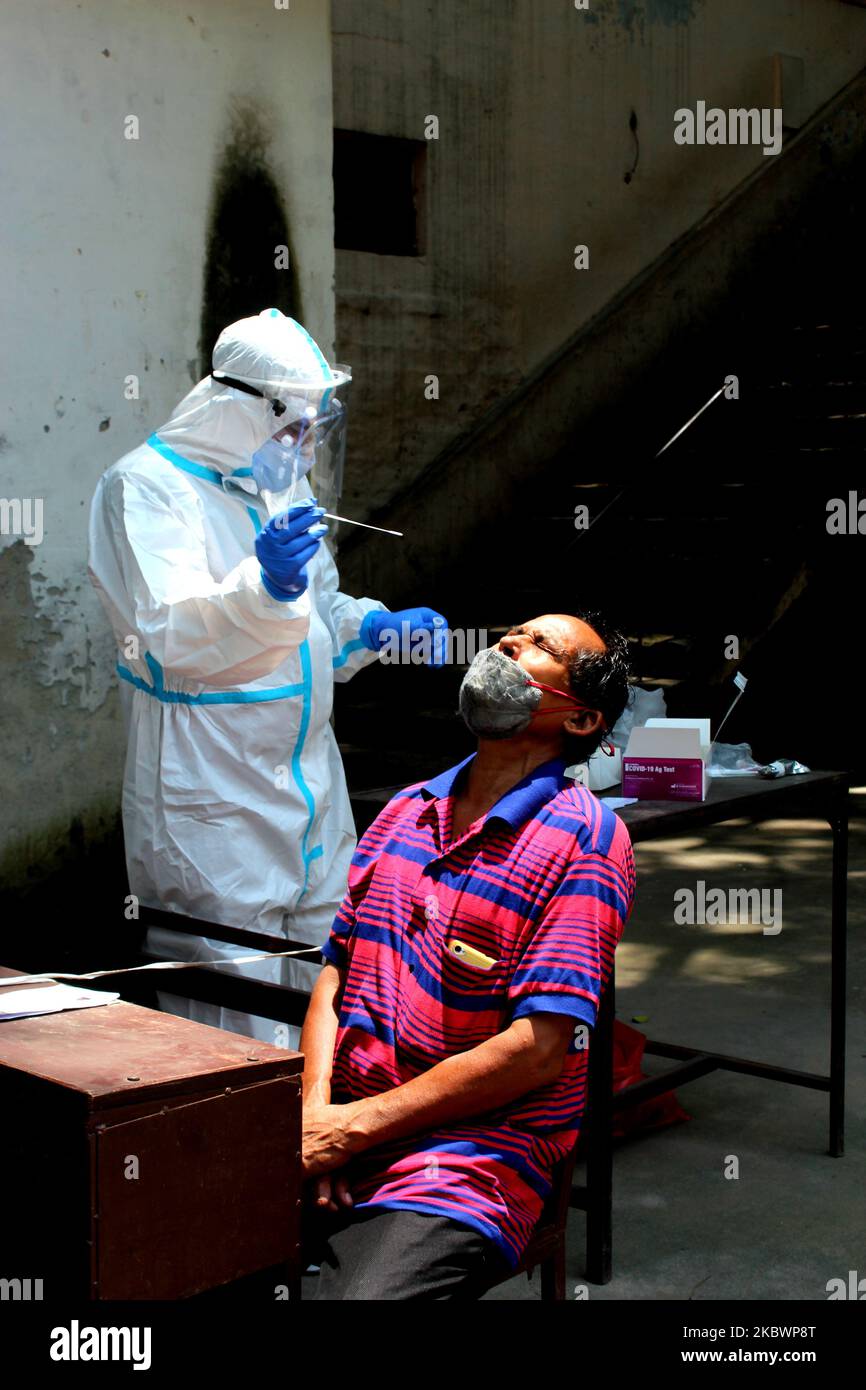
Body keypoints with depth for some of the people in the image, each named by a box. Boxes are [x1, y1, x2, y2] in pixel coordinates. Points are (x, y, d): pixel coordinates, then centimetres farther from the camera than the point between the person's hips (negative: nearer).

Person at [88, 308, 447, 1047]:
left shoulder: (284, 485, 14)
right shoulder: (148, 486, -12)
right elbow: (169, 637, -25)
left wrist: (374, 627, 5)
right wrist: (265, 586, -41)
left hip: (312, 786, 8)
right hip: (212, 802, -8)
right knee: (235, 1022, -5)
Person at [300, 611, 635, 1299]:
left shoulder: (585, 837, -7)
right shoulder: (405, 811, 15)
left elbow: (537, 1051, -13)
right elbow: (336, 973, 14)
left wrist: (354, 1127, -12)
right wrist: (314, 1111, -5)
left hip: (467, 1159, -6)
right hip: (340, 1131, 6)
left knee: (364, 1292, -31)